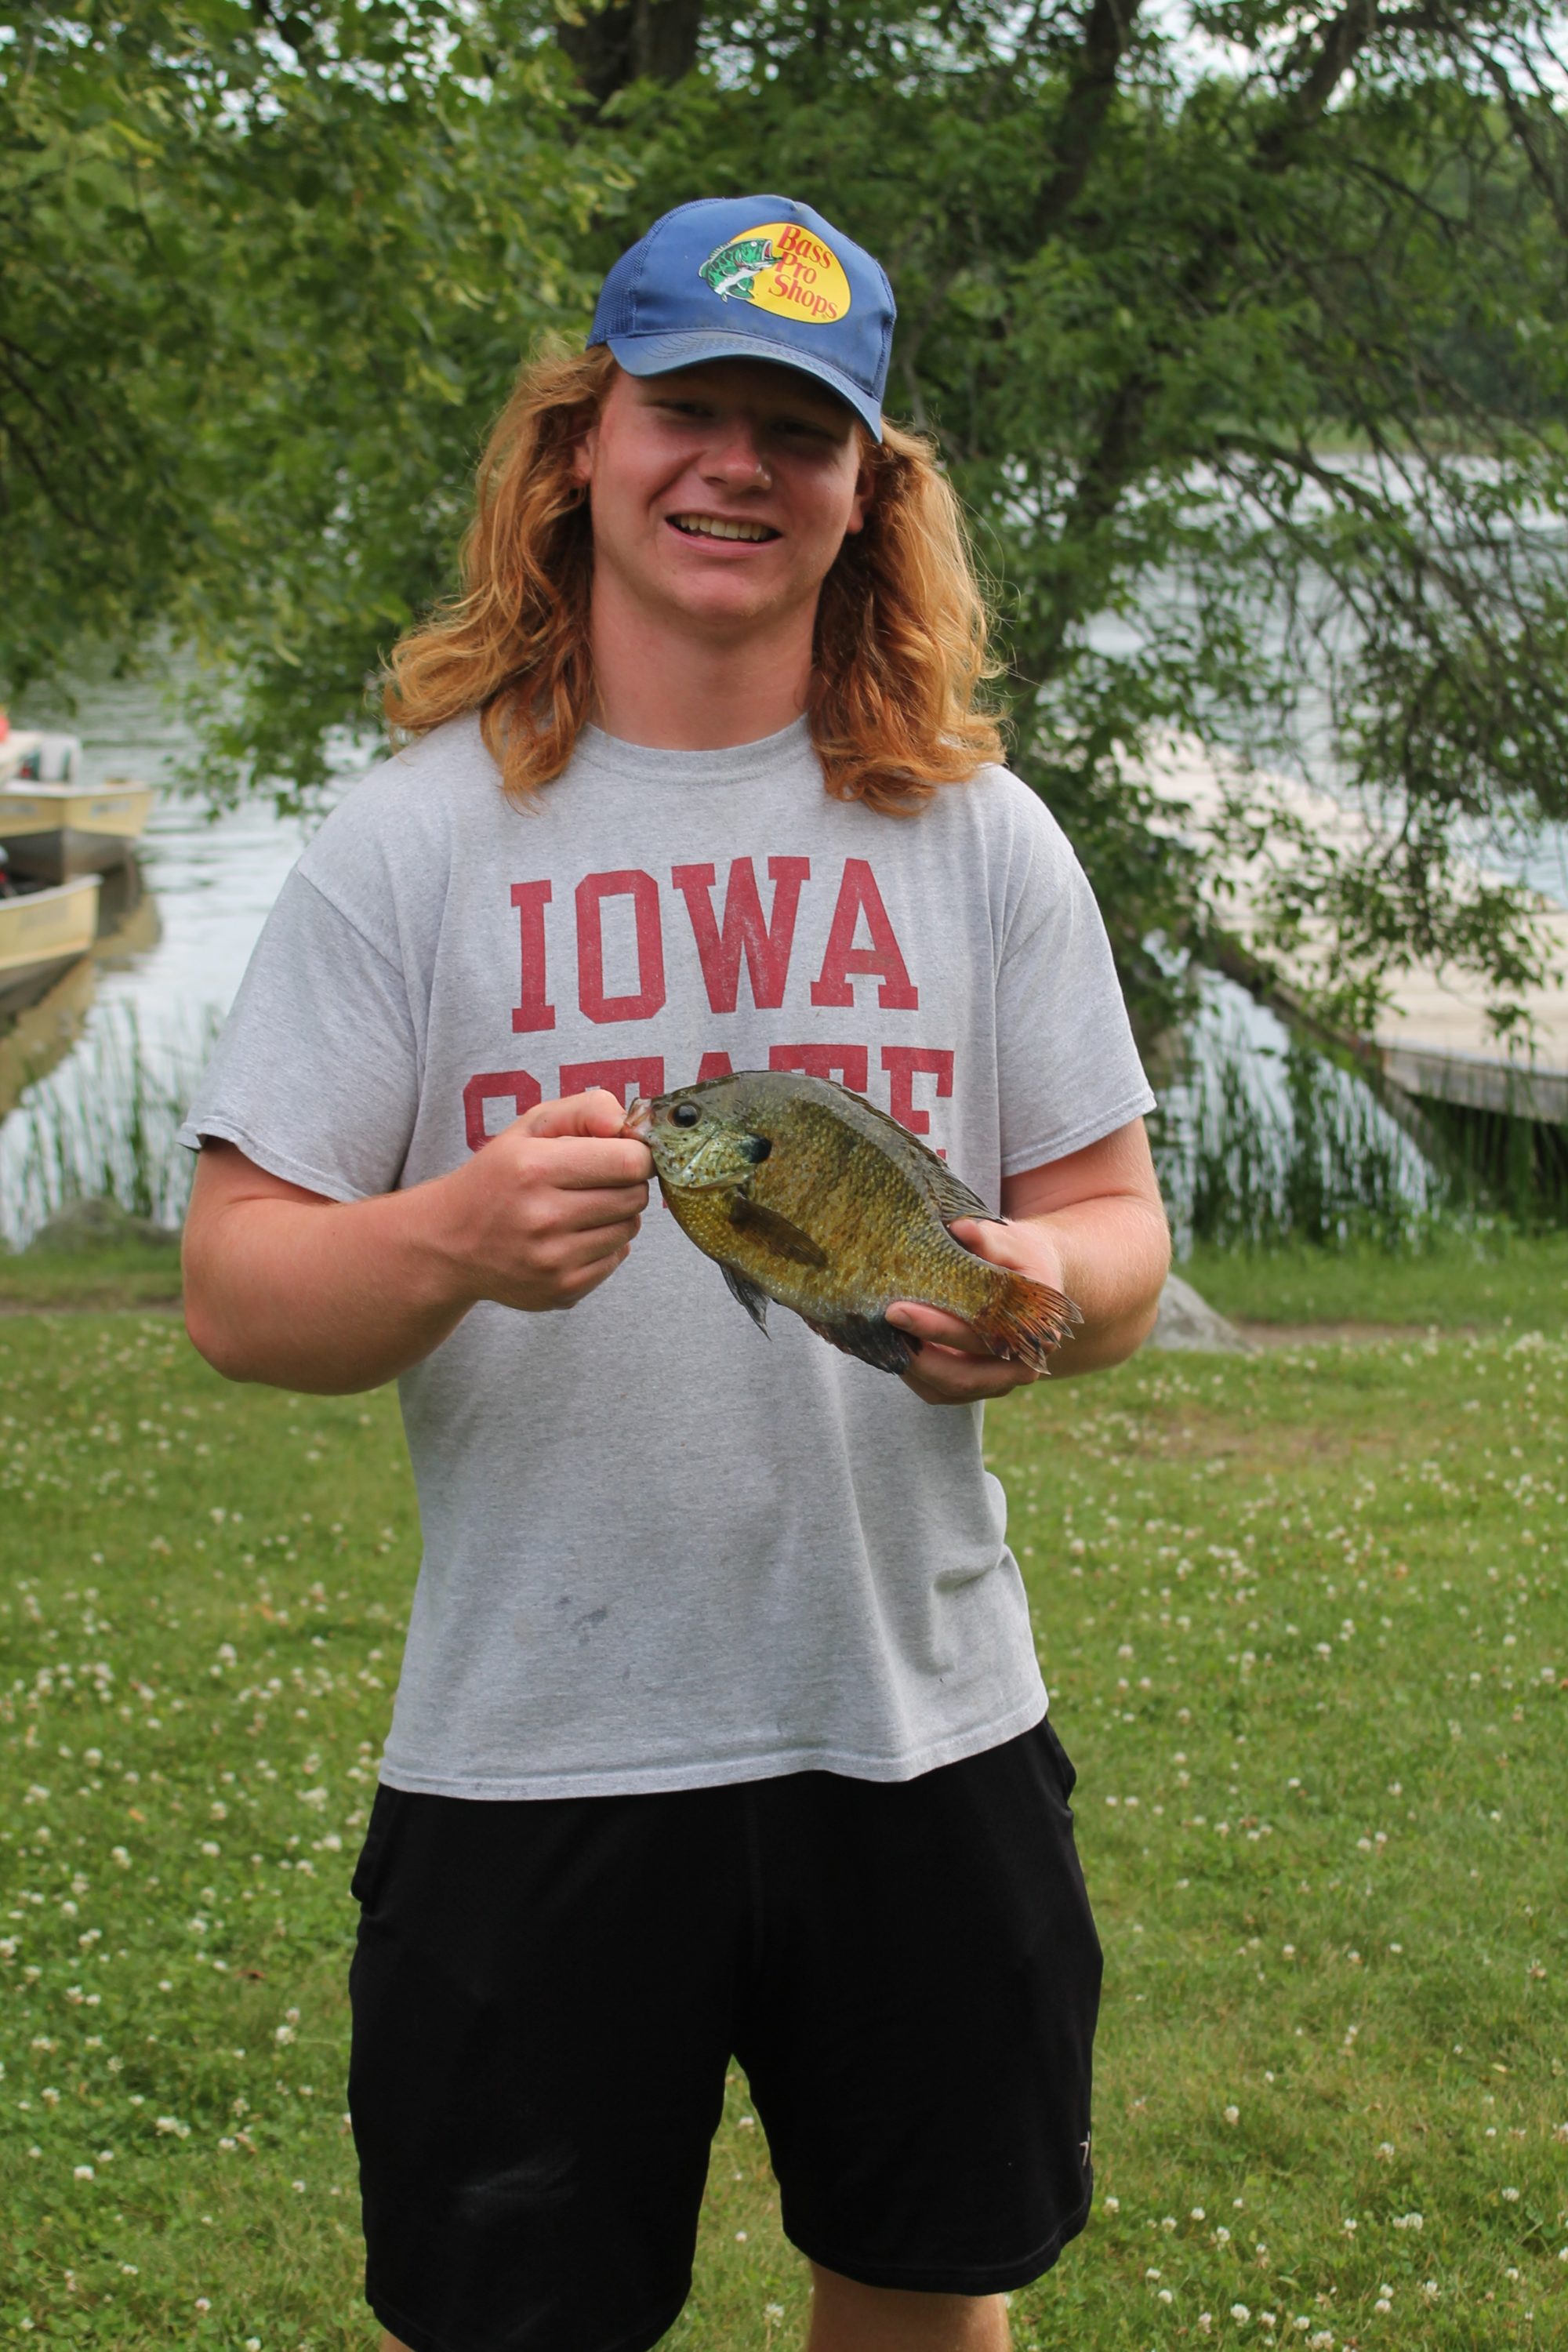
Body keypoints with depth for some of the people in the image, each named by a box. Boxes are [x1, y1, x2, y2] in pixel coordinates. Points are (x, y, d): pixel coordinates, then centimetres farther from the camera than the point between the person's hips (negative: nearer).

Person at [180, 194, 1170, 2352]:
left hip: (924, 1725, 2)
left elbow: (1119, 1218, 7)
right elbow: (236, 1290, -5)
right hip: (529, 1751, -2)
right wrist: (458, 1237, -27)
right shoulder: (420, 835, -2)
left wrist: (1041, 1286, -17)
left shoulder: (976, 831, 6)